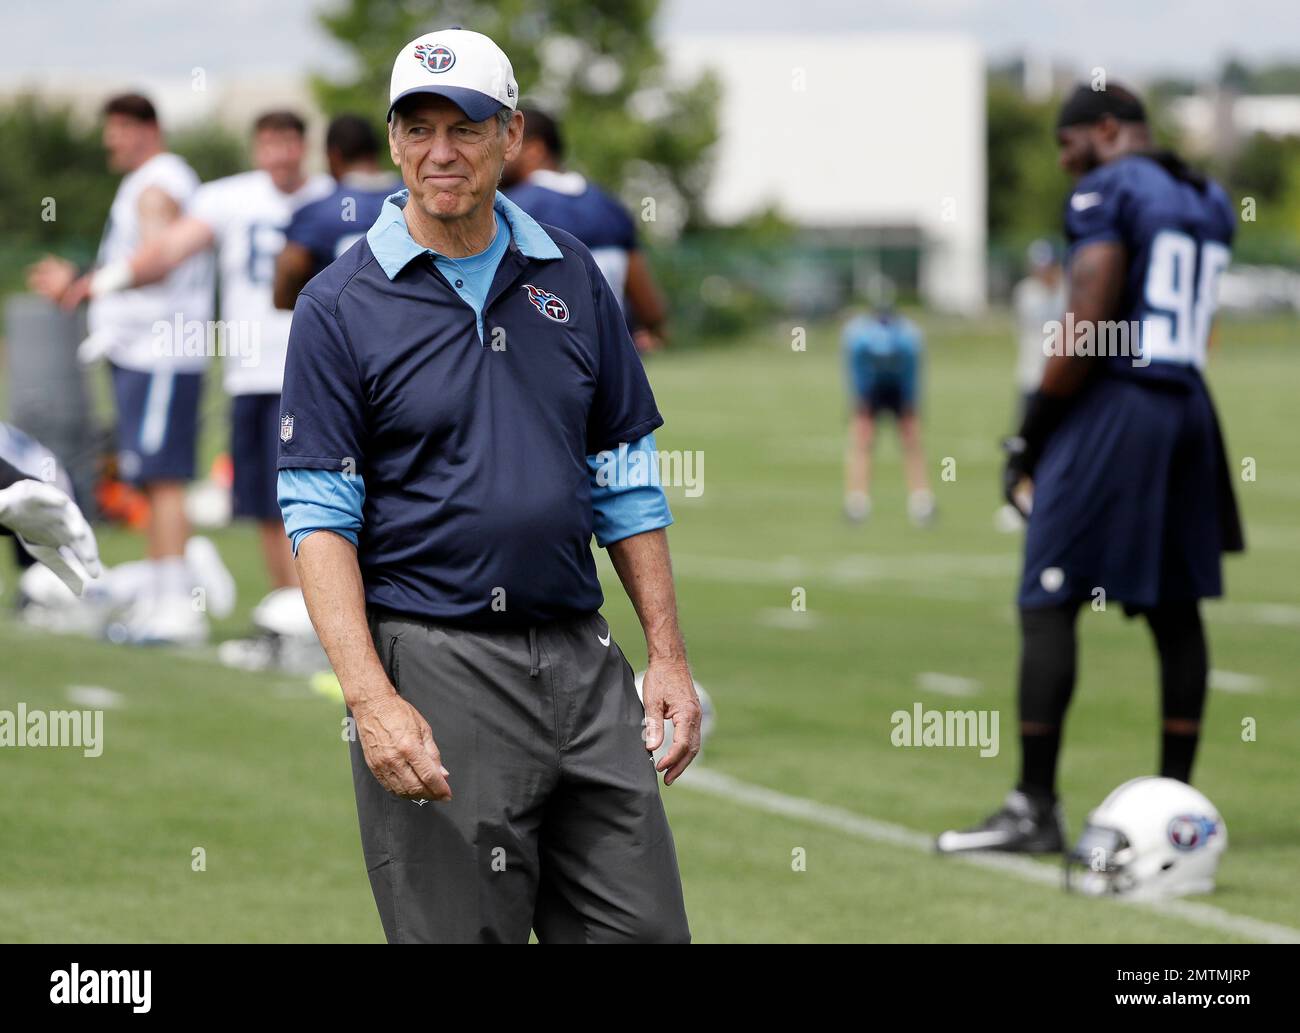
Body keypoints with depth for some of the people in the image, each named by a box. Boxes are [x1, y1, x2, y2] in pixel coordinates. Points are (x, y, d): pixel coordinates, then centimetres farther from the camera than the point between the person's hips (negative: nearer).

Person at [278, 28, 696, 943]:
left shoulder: (570, 275, 10)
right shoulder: (340, 307, -2)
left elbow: (625, 481, 15)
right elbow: (321, 519, -7)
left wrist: (668, 657, 8)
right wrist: (372, 700, -18)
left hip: (583, 661, 4)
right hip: (433, 667, -4)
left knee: (646, 932, 3)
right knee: (462, 934, -2)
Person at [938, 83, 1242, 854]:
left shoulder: (1108, 191, -9)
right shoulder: (1211, 203, 16)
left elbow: (1087, 331, -15)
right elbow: (1193, 334, 16)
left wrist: (1034, 429, -8)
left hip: (1113, 406, -8)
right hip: (1187, 410, 8)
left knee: (1048, 607, -5)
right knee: (1176, 609, 10)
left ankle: (1036, 807, -7)